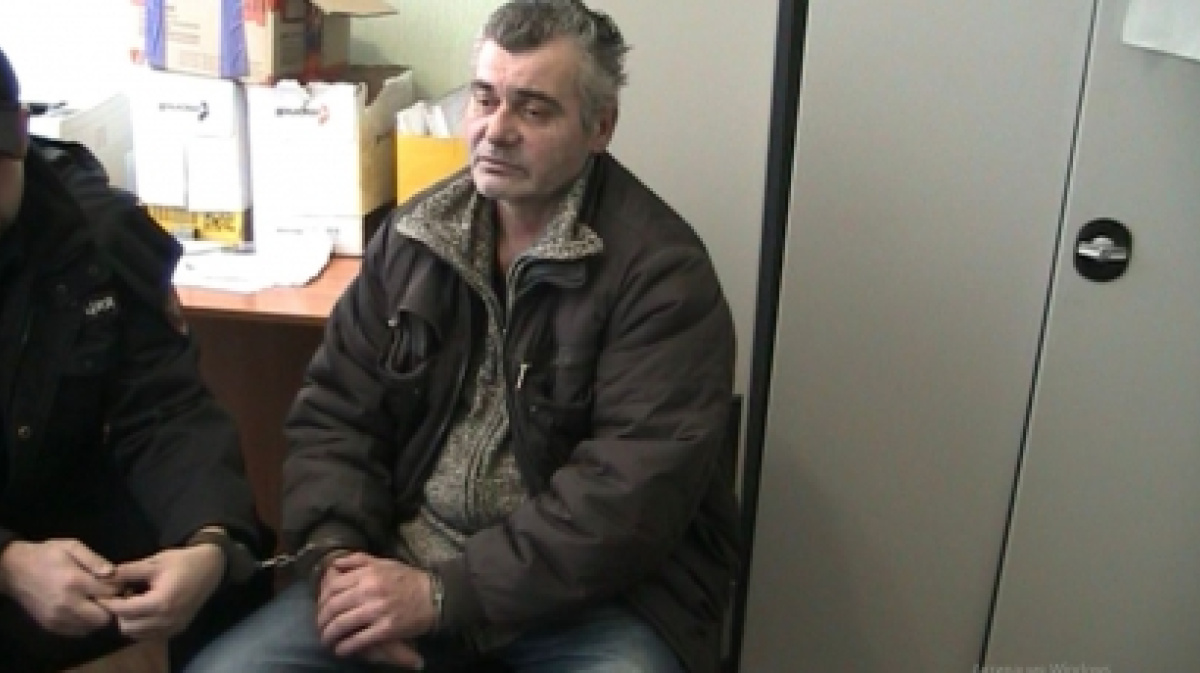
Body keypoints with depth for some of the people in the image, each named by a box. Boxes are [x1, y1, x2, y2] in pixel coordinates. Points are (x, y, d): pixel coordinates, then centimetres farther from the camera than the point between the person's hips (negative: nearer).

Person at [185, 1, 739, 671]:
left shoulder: (661, 269, -13)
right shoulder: (414, 236, 4)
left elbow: (634, 495, -20)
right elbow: (335, 413, 6)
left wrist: (442, 594, -21)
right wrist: (334, 555, -12)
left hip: (598, 593, -3)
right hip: (407, 562, 4)